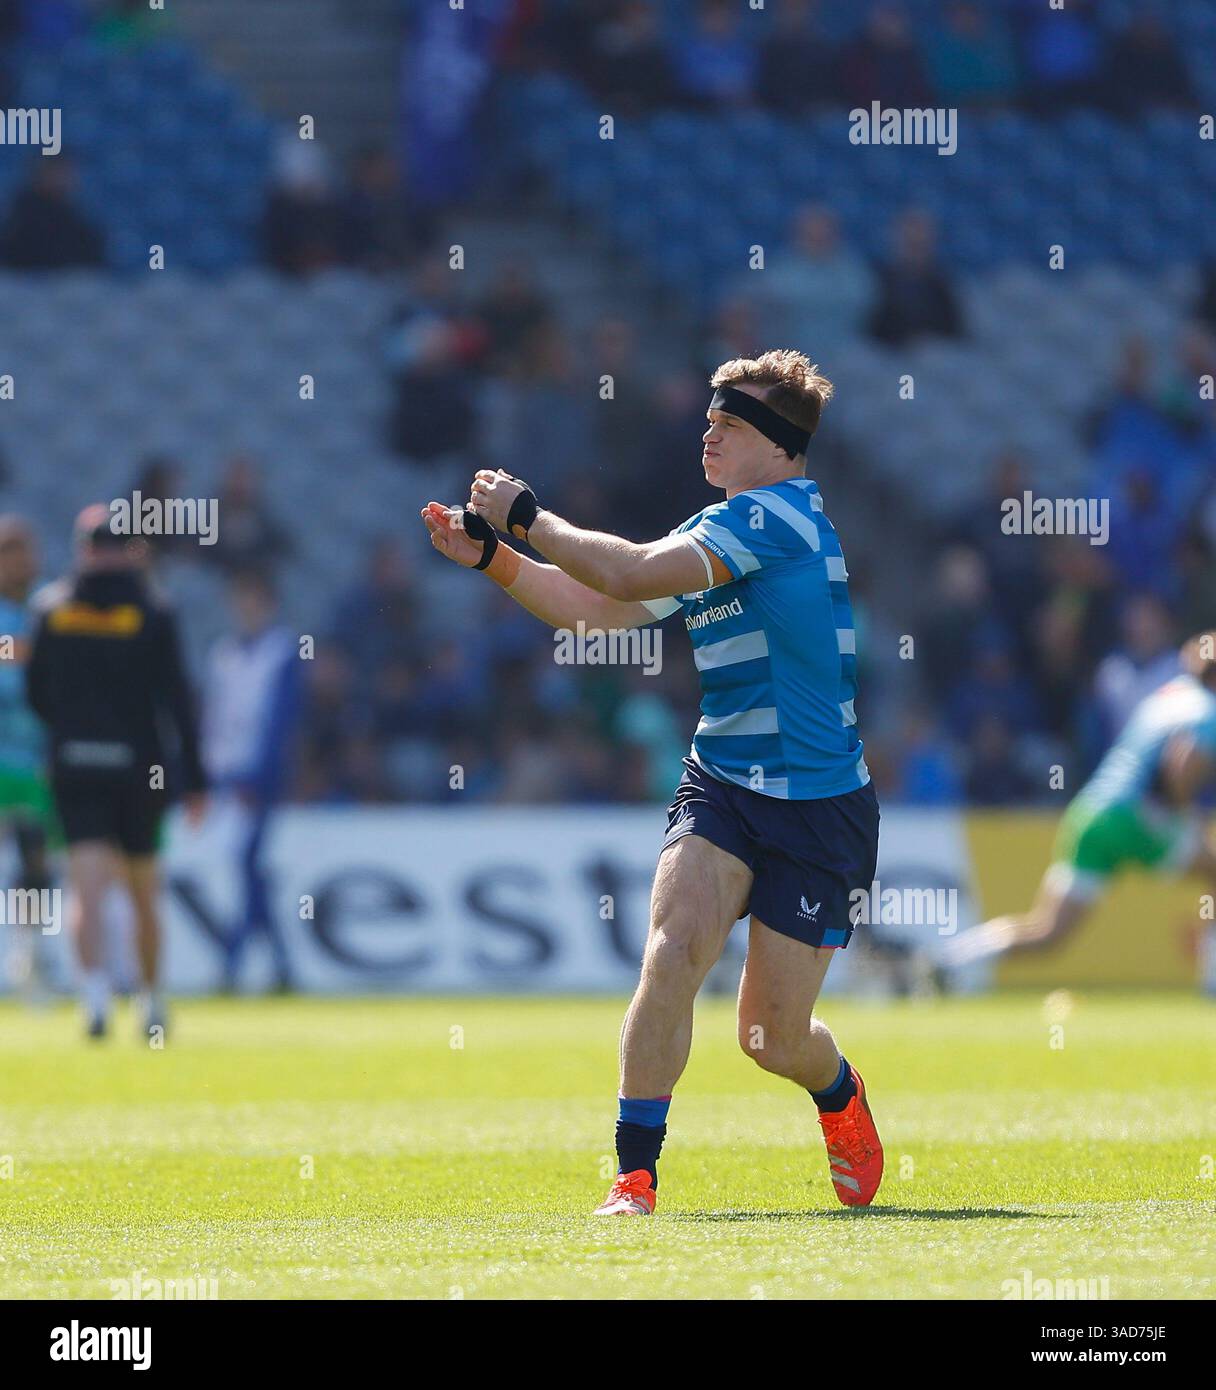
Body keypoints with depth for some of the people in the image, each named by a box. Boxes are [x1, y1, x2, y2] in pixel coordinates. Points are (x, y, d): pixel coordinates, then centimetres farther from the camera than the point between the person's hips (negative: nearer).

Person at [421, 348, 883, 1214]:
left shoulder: (781, 511, -15)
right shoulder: (712, 535, 13)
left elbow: (631, 575, -23)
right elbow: (595, 607, 18)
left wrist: (525, 515, -14)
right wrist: (490, 556, 6)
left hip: (819, 809, -6)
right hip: (720, 783, 6)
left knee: (773, 1038, 3)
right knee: (672, 951, -19)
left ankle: (840, 1096, 40)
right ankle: (635, 1173, -13)